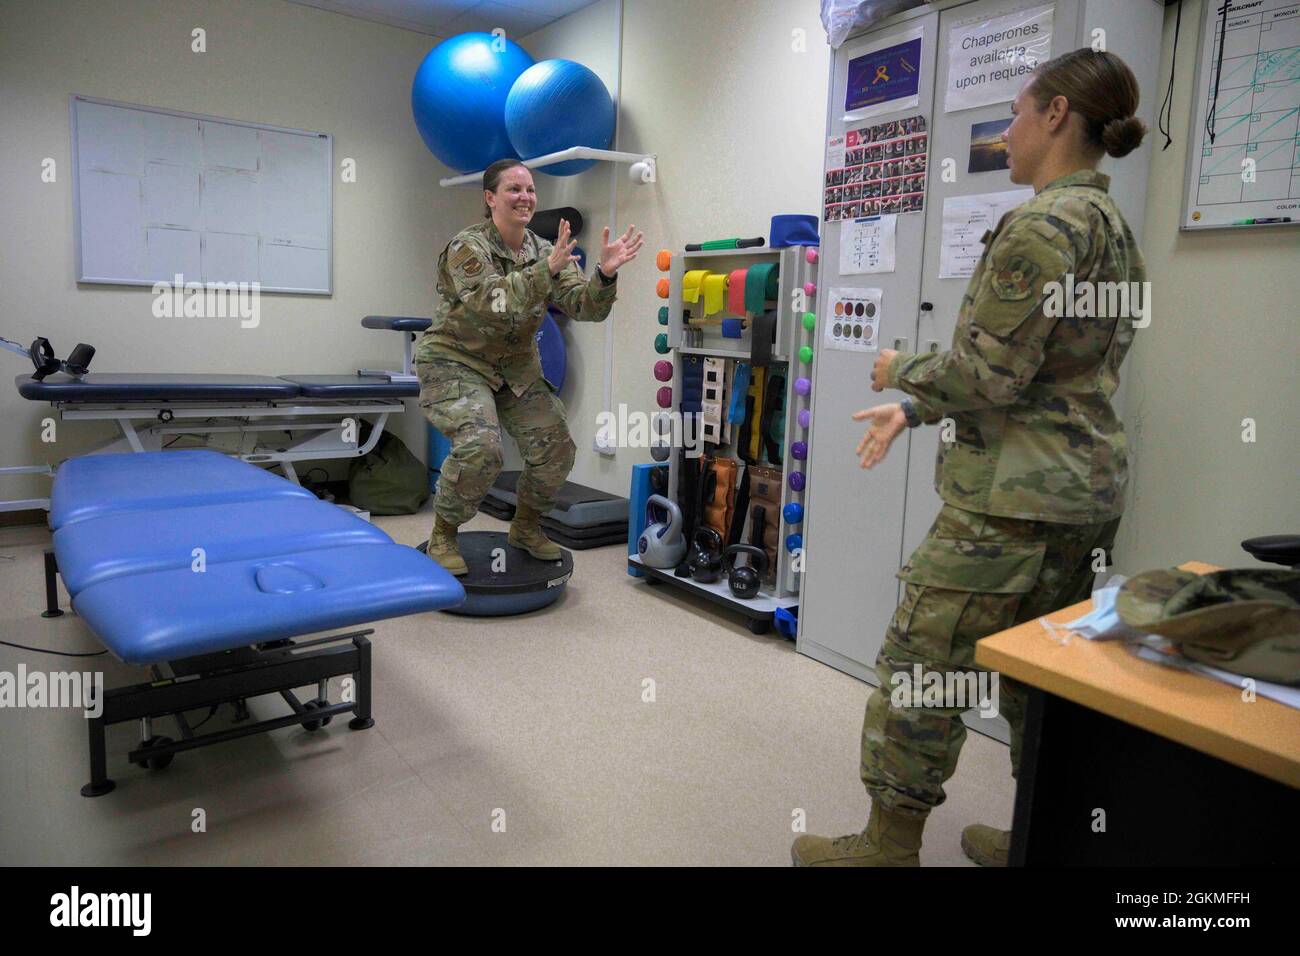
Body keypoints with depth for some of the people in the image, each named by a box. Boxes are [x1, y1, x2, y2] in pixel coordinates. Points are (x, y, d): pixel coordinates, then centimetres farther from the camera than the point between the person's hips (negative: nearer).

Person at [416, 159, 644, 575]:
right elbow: (493, 302, -33)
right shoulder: (468, 246, -16)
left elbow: (585, 307, -12)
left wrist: (605, 274, -32)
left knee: (556, 448, -3)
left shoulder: (546, 251, -1)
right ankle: (442, 537, -4)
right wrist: (547, 270, -43)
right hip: (456, 361, -6)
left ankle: (526, 528, 22)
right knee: (480, 446, -27)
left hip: (516, 366, 6)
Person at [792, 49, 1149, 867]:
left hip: (1018, 494, -10)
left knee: (919, 667, 1)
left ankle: (891, 846, 15)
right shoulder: (1113, 225, 15)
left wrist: (902, 370, 0)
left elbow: (990, 374, -18)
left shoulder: (1043, 224, -15)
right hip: (1089, 484, 10)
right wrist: (915, 410, 15)